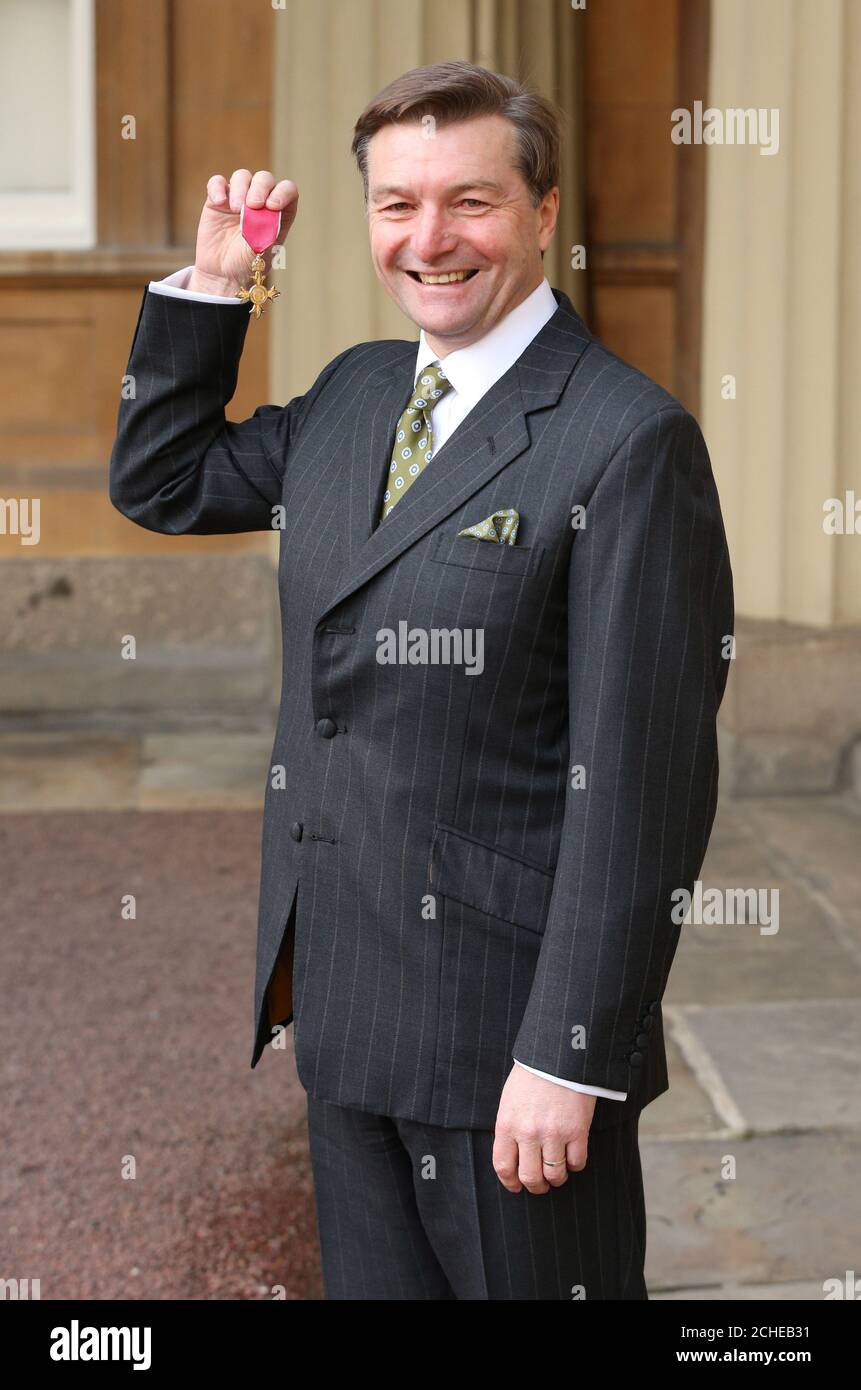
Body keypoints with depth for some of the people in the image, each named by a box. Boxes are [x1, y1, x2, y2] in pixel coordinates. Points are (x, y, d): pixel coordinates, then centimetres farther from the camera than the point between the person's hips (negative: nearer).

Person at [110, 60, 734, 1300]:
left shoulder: (629, 439, -15)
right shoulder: (354, 394, 9)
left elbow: (640, 779, -18)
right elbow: (162, 484, 21)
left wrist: (570, 1054, -19)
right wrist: (215, 279, 10)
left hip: (506, 1023, -7)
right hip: (346, 1007, 7)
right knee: (372, 1284, 19)